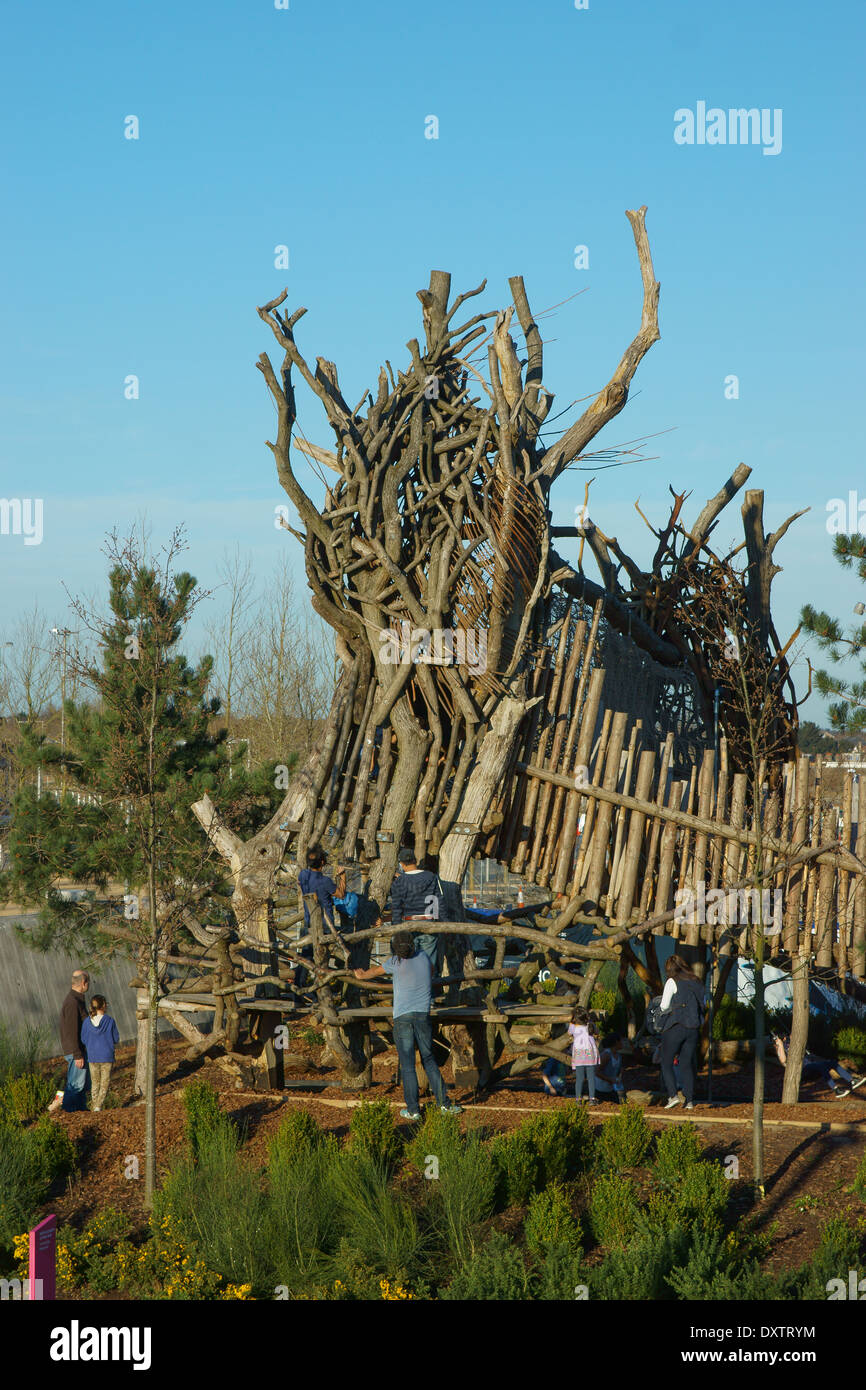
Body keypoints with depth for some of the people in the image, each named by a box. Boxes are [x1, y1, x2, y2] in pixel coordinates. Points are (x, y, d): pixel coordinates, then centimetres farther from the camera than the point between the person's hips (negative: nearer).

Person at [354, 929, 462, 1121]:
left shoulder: (395, 962, -2)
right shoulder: (423, 957, 7)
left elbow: (375, 971, 17)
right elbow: (431, 971, 31)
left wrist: (361, 975, 39)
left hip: (402, 1017, -3)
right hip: (423, 1015, 3)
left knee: (407, 1065, 1)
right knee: (429, 1061, 12)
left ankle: (413, 1110, 2)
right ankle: (444, 1104, 10)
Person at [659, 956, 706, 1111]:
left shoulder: (672, 982, -5)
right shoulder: (696, 983, 11)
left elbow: (664, 1006, -9)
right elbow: (701, 1005, 13)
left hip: (675, 1027, -5)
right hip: (693, 1028, 5)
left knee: (666, 1063, 6)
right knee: (687, 1064, 10)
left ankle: (673, 1095, -8)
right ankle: (689, 1100, 4)